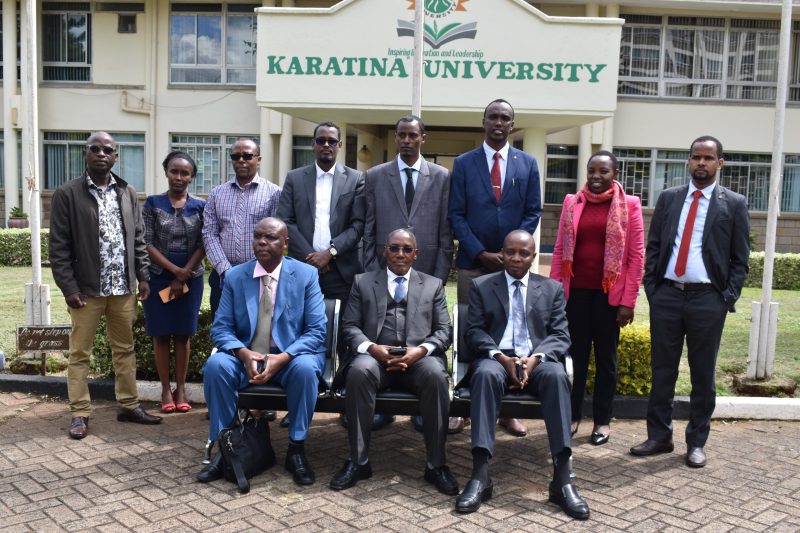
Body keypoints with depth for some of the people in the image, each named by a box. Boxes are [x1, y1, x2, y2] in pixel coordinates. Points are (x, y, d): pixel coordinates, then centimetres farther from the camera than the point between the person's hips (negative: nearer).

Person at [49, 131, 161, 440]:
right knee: (80, 353, 4)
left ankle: (128, 406, 22)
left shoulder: (127, 193, 9)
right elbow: (58, 247, -6)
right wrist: (69, 287, -11)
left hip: (123, 287, 4)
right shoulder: (67, 194, -4)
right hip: (86, 288, -4)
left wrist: (143, 277, 5)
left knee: (125, 349, 12)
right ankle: (80, 413, 13)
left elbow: (138, 239, 12)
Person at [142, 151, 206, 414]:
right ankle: (166, 389, 14)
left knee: (183, 334, 6)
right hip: (159, 277, 0)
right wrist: (175, 270, -14)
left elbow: (203, 245, -3)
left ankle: (181, 388, 15)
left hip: (191, 278, 1)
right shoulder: (152, 204, -2)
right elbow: (147, 243, -7)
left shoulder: (200, 206, 1)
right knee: (161, 334, 5)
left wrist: (183, 277, -10)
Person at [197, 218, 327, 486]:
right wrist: (243, 353, -21)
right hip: (246, 357, 2)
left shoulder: (306, 274, -3)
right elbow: (221, 328, 1)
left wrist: (282, 358, -24)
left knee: (305, 368, -34)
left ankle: (296, 449, -16)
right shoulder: (235, 276, 3)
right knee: (215, 365, -27)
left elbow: (317, 330, -8)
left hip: (291, 358, -2)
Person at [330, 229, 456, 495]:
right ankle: (358, 461, -22)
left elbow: (444, 331, 9)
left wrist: (421, 350, -12)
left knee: (436, 375, -33)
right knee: (359, 370, -34)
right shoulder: (363, 282, 17)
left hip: (419, 357, 0)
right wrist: (371, 348, -13)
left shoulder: (433, 285, 18)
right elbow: (350, 326, 9)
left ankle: (436, 465, -21)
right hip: (376, 355, 0)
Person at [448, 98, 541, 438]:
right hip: (472, 263, 0)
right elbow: (456, 214, 1)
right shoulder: (464, 163, 6)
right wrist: (480, 252, -9)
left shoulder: (527, 164, 9)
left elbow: (533, 212, 6)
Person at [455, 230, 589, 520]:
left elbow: (560, 335, 6)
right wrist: (502, 357, -15)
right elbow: (473, 332, 4)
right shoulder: (481, 286, 13)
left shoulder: (553, 288, 15)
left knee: (557, 375, -34)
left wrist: (535, 358, -15)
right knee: (486, 373, -36)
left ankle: (562, 479, -35)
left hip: (537, 360, 1)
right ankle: (480, 476, -38)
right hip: (496, 358, -1)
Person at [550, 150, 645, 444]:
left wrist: (628, 301, -7)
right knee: (575, 354, 7)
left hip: (609, 293, -2)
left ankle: (602, 420, 20)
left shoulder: (629, 205, -1)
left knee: (606, 356, 10)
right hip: (576, 291, 2)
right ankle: (572, 415, 19)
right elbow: (560, 250, 7)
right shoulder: (572, 202, 7)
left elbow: (636, 255, -3)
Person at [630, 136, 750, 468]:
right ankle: (659, 437, 18)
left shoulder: (734, 204, 3)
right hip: (667, 294, 2)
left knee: (703, 374, 6)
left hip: (707, 298, -2)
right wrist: (651, 287, 1)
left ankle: (696, 443, 18)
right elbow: (653, 246, 10)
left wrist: (728, 298, -6)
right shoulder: (668, 198, 10)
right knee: (662, 370, 7)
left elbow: (740, 258, 3)